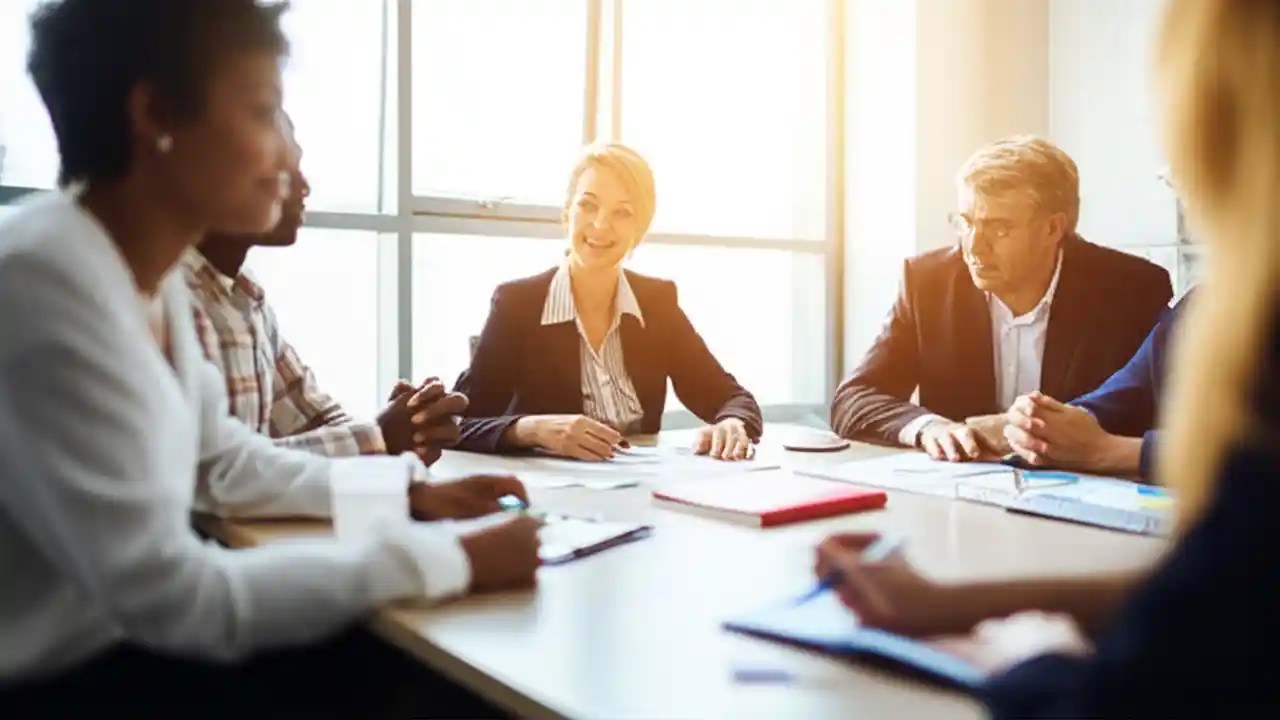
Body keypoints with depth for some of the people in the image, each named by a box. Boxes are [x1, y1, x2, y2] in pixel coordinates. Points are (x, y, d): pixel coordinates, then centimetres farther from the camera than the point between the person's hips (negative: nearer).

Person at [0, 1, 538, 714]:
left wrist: (413, 491, 2)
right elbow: (171, 596, -27)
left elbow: (221, 458, 13)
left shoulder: (153, 273, 2)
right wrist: (452, 557, -24)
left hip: (125, 637, 8)